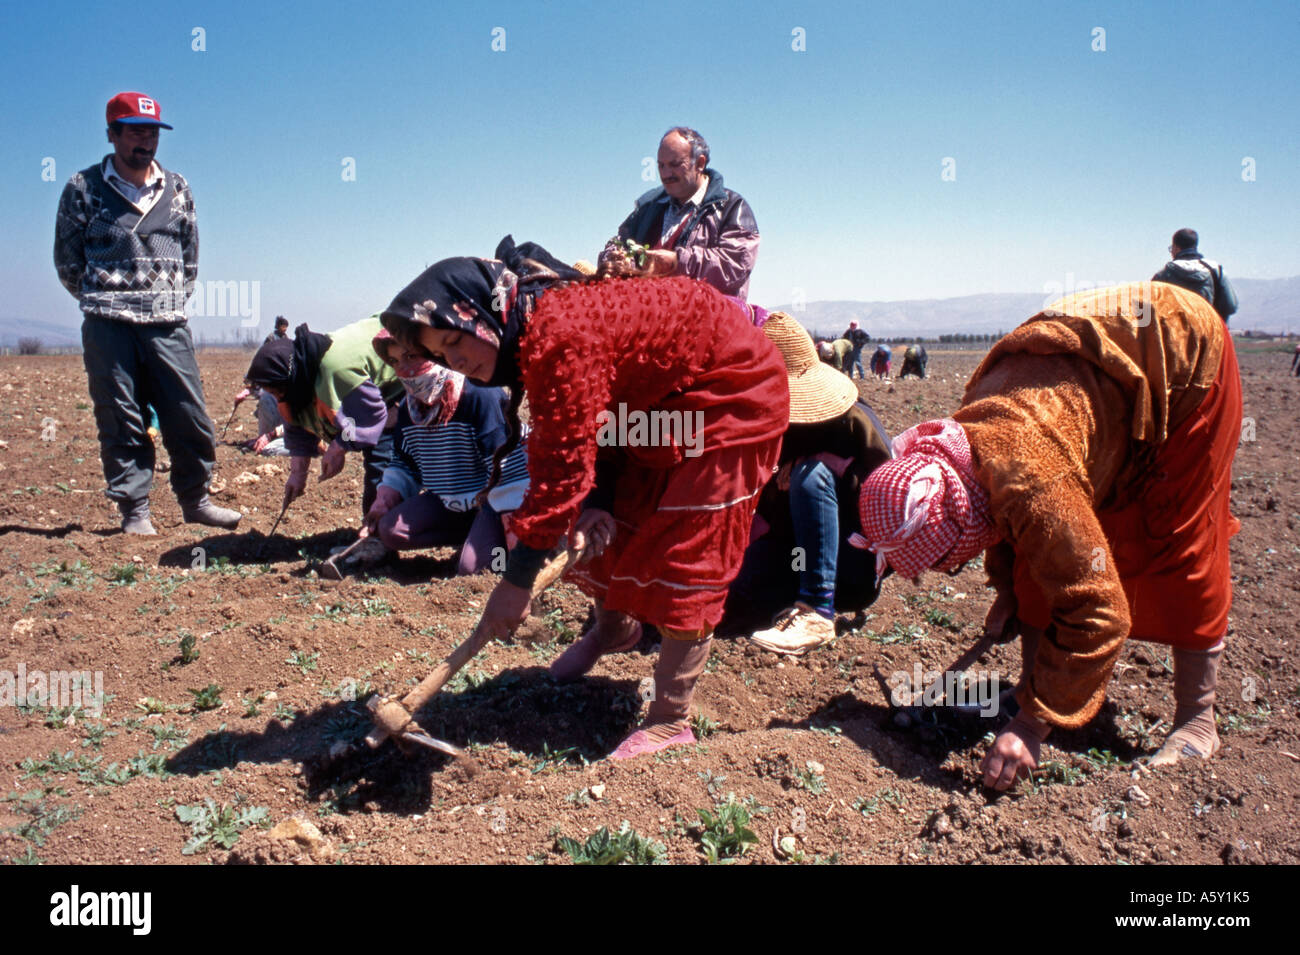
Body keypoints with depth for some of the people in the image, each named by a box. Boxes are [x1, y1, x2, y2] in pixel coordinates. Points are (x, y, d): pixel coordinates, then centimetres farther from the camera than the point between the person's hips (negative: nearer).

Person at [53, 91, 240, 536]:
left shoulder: (177, 188, 12)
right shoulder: (83, 187, 4)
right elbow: (66, 258, 9)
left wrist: (175, 298, 11)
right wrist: (103, 299, 8)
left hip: (168, 325, 2)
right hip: (108, 328, -2)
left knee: (191, 419, 1)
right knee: (120, 423, 1)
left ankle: (194, 500, 16)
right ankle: (134, 511, 10)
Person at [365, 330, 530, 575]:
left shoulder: (479, 394, -23)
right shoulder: (408, 408, 2)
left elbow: (508, 464, -25)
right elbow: (405, 464, 16)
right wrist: (384, 501, -1)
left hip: (491, 499, -8)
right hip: (449, 500, 8)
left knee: (469, 565, -25)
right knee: (389, 530, -7)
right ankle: (471, 532, 2)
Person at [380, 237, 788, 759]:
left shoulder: (561, 336, -34)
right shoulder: (534, 332, -3)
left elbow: (563, 463, -33)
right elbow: (580, 434, 0)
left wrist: (516, 580, -27)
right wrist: (592, 502, -19)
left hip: (735, 393, -9)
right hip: (659, 397, 10)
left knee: (688, 553, -10)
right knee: (606, 521, 13)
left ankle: (670, 722, 0)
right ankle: (614, 626, 41)